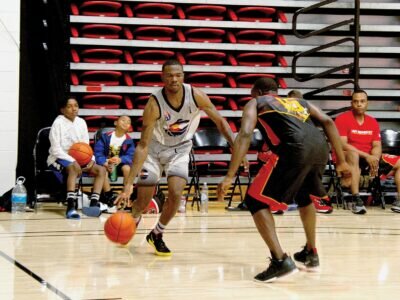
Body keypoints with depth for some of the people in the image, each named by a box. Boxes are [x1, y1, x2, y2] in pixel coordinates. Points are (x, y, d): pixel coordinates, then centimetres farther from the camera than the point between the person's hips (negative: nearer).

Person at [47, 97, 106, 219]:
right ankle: (70, 207, -46)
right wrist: (73, 161, -26)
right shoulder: (58, 123, -9)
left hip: (78, 159, 7)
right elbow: (56, 149, -14)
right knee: (73, 168, -39)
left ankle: (94, 203, -28)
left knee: (101, 170, -15)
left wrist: (91, 159, -10)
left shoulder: (81, 122, 7)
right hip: (59, 159, -6)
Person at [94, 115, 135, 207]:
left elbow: (130, 156, -12)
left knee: (127, 168, -32)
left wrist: (120, 160, -33)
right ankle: (109, 197, -28)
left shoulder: (129, 141, -3)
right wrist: (105, 163, -28)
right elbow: (98, 152, -10)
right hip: (106, 163, -1)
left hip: (120, 164, 1)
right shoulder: (106, 136, -7)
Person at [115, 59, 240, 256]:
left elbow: (220, 122, -8)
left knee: (176, 194, -18)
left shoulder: (196, 96, -23)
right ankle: (133, 222, 37)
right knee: (142, 201, -2)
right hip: (154, 149, -2)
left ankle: (157, 235, 9)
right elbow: (143, 146, -30)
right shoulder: (154, 104, -30)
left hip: (180, 149, 2)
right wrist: (128, 184, -36)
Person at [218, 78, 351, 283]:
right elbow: (328, 122, 21)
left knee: (255, 201, 7)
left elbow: (245, 135, 3)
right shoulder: (299, 102, 35)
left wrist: (230, 176, -3)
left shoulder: (256, 103, 21)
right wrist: (341, 161, 24)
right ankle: (311, 254, 40)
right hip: (320, 148, 6)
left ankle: (281, 261, -6)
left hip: (295, 150, -6)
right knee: (304, 196, 34)